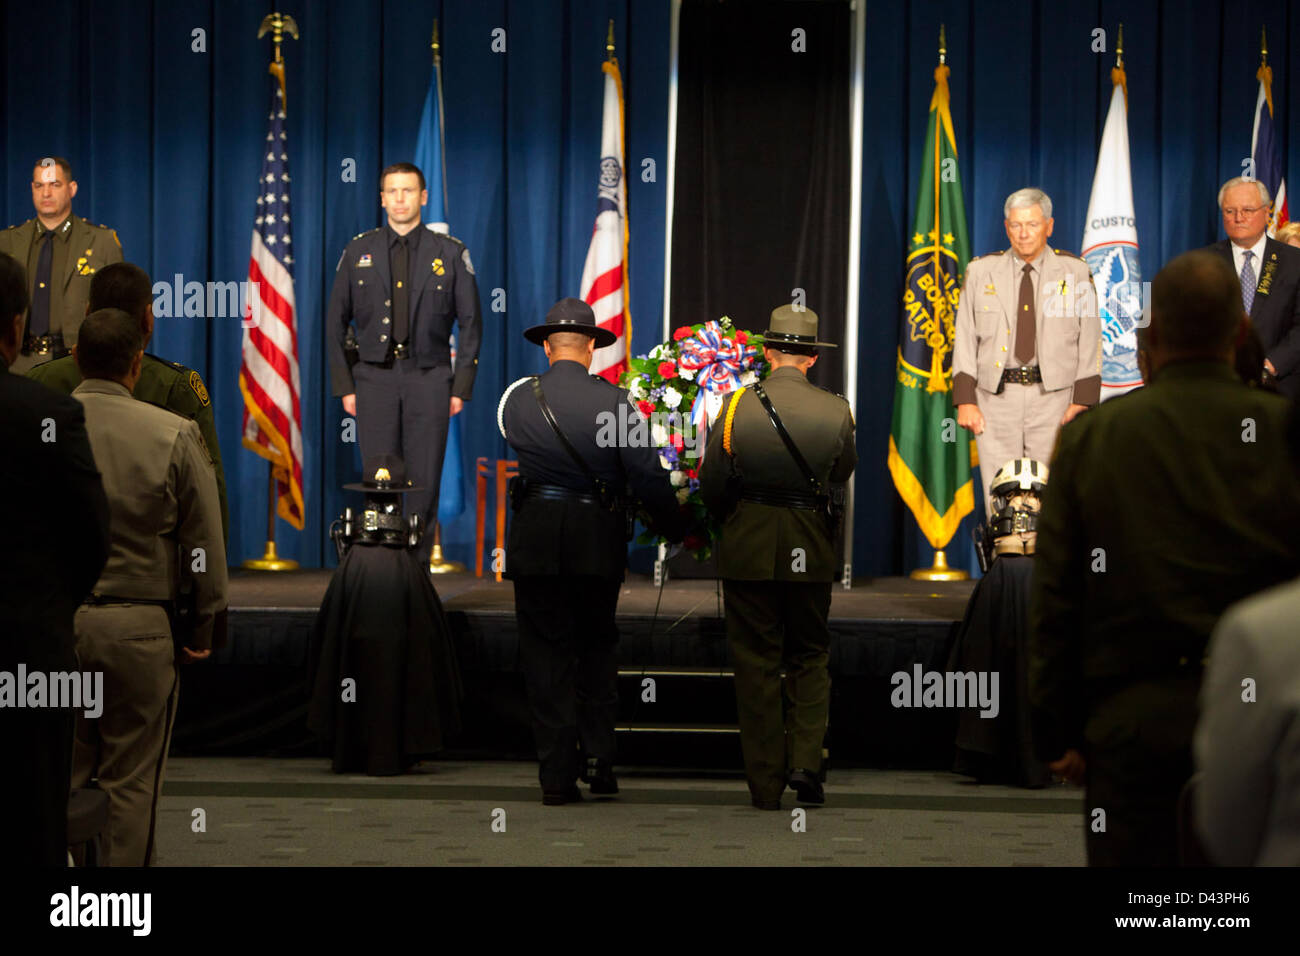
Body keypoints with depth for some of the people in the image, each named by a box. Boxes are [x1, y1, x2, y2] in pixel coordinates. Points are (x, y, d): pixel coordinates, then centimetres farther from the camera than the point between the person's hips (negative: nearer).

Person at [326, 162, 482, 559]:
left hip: (429, 378, 0)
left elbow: (470, 323, 5)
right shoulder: (358, 252, 7)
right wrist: (344, 385, 2)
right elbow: (336, 322, 9)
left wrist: (461, 387, -2)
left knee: (425, 480, -2)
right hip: (374, 377, 1)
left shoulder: (451, 253, 4)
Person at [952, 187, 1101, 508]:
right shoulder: (981, 271, 11)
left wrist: (1082, 401, -4)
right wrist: (965, 400, 0)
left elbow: (1089, 341, 5)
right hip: (996, 399, 1)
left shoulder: (1074, 272, 7)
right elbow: (965, 340, 9)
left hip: (1053, 398, -1)